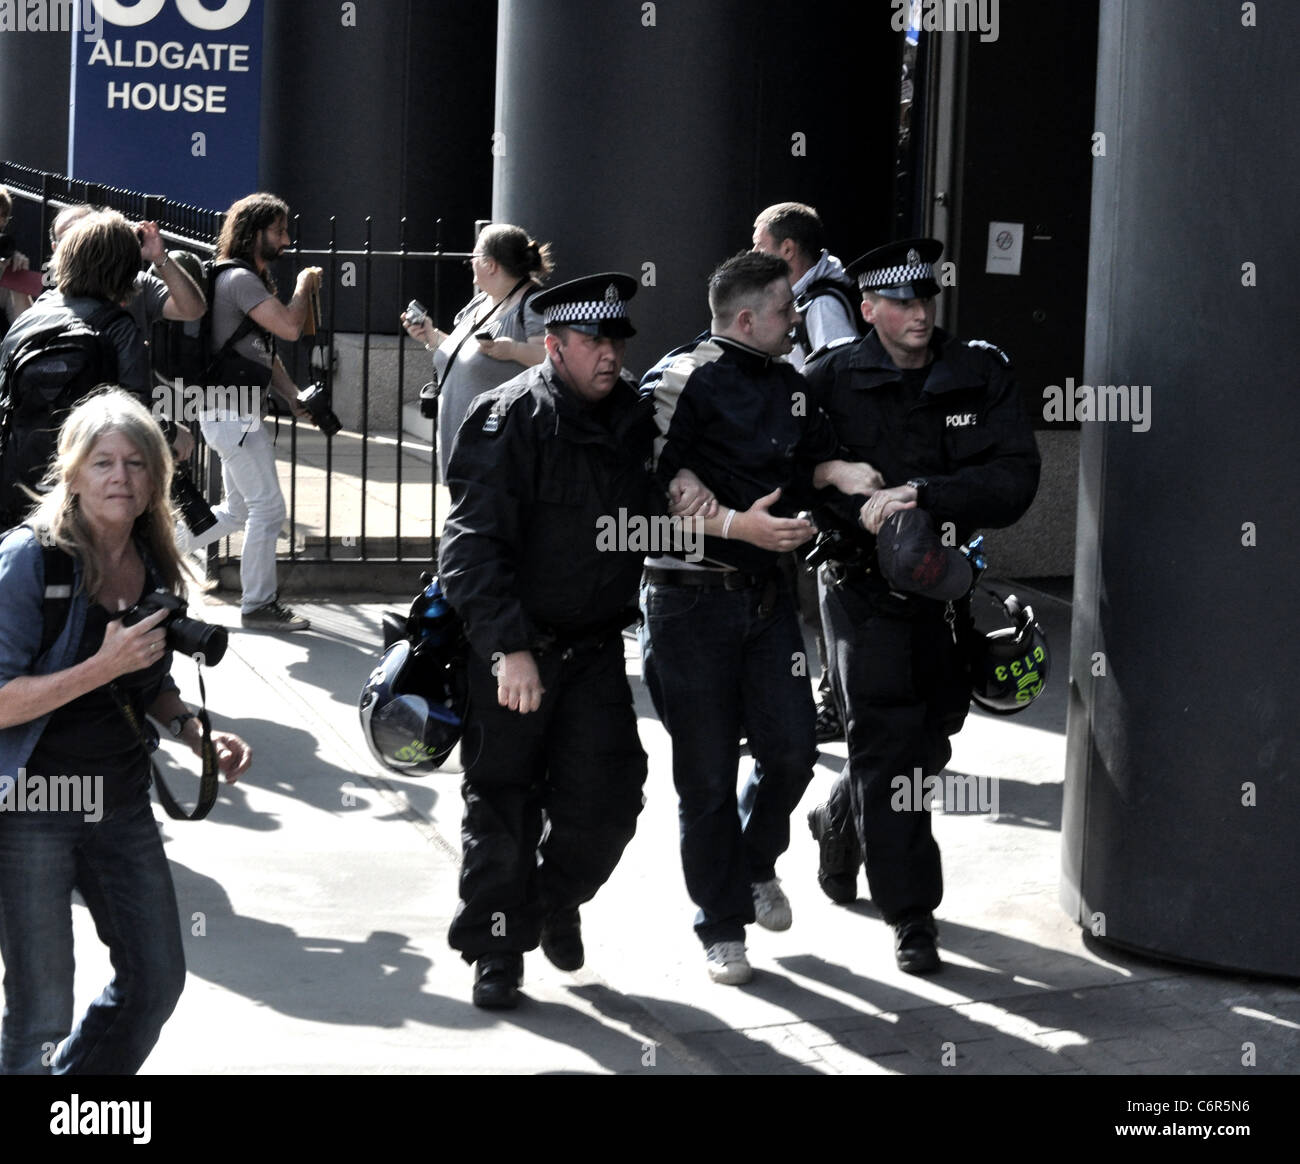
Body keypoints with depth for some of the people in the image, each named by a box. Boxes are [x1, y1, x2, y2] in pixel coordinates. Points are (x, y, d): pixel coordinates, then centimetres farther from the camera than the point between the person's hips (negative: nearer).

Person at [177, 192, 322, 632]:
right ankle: (259, 604, 3)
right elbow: (289, 327, -24)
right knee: (267, 508, -5)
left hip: (239, 411, 10)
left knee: (238, 510, 16)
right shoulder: (240, 278, -15)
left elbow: (265, 353, 22)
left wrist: (294, 397, 12)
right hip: (233, 412, -10)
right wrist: (304, 285, -7)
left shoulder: (255, 279, 19)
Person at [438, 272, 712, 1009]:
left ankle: (558, 900, 31)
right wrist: (509, 649, -28)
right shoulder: (508, 422, -13)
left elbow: (649, 512, 21)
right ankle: (497, 950, 20)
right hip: (512, 645, -5)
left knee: (607, 800, 1)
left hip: (596, 645, 5)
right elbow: (474, 545, -19)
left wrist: (686, 493, -4)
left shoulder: (634, 417, 5)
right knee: (502, 803, 4)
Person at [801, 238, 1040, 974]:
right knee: (888, 741, -8)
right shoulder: (833, 381, -6)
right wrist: (859, 512, -22)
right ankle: (912, 914, 0)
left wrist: (922, 495, -22)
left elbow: (1016, 479, -10)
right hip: (865, 589, -4)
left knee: (932, 739, 16)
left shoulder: (984, 375, -1)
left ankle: (841, 822, 45)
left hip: (946, 587, 4)